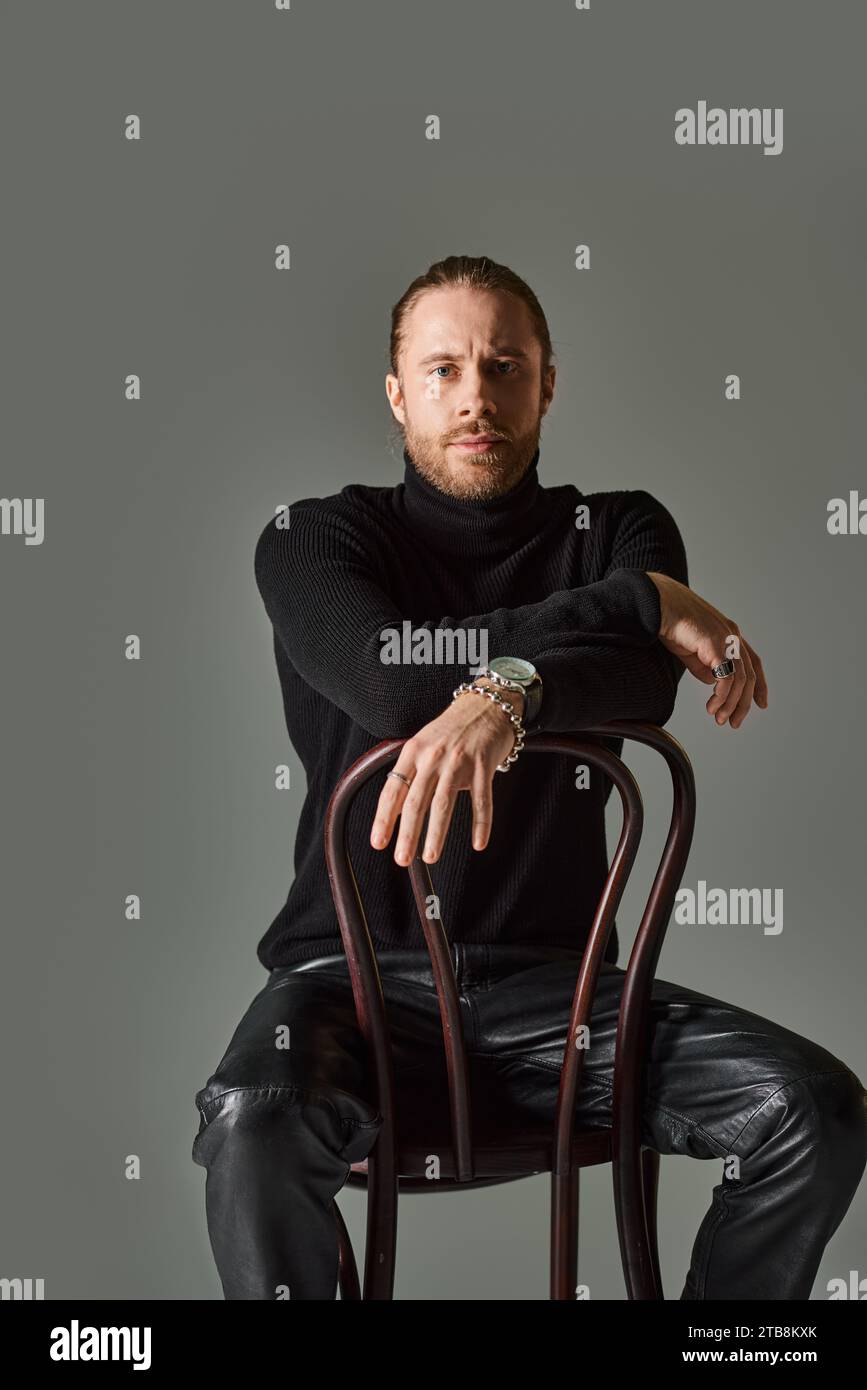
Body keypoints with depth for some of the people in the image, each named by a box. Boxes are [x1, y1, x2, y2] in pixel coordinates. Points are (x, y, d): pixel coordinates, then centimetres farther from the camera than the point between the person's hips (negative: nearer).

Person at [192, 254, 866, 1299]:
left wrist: (506, 697, -35)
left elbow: (643, 683, -12)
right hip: (357, 973, -2)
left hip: (553, 979, 2)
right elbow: (390, 684, -18)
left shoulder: (620, 533, 10)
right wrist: (642, 600, -14)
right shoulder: (311, 541, 4)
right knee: (253, 1124, -35)